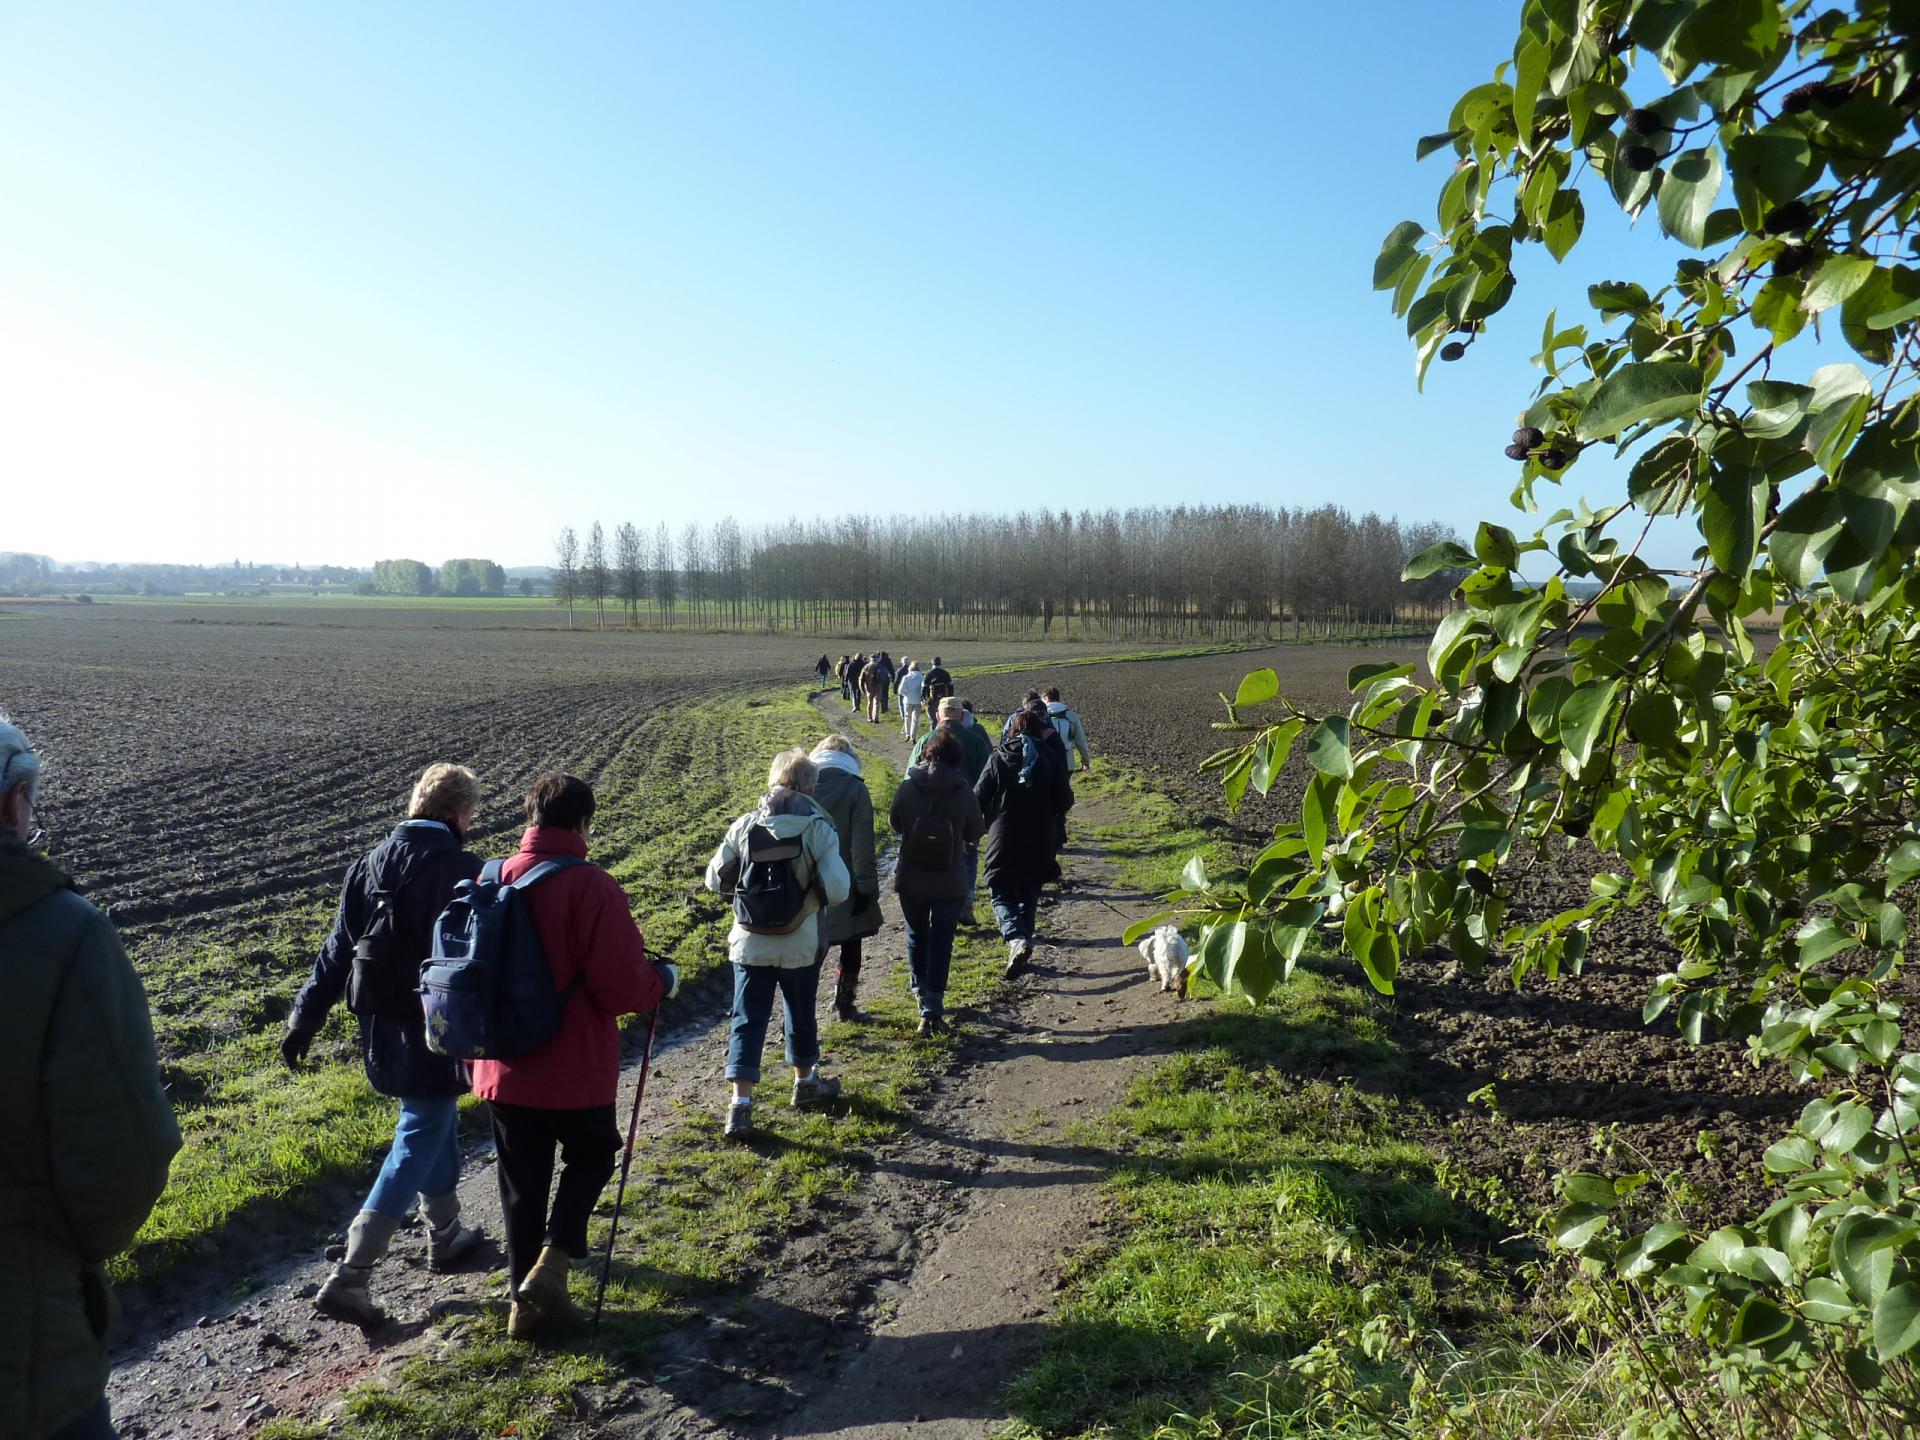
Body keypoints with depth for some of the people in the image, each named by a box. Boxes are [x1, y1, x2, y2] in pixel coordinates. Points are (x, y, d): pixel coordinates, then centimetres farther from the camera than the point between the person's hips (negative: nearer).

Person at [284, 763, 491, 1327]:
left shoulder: (369, 865, 3)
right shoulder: (461, 872, -17)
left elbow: (336, 950, 7)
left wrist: (304, 1020, 13)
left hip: (382, 1036, 7)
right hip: (436, 1039, -7)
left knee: (437, 1121, 25)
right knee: (417, 1146, 2)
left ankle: (446, 1235, 39)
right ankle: (348, 1279, -1)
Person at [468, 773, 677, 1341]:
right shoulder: (592, 888, -20)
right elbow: (622, 986, -23)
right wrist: (663, 981, -3)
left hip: (503, 1070, 5)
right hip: (575, 1071, -4)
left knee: (523, 1183, 18)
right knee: (591, 1156, 21)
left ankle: (528, 1301, 27)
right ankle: (551, 1263, 6)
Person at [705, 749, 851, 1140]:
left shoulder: (744, 825, -5)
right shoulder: (818, 828, -12)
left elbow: (715, 879, 0)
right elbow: (838, 890, -17)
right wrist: (810, 892, 4)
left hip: (749, 942, 1)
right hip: (800, 945, -1)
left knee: (747, 1019, 7)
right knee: (801, 1014, 19)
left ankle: (740, 1102, 1)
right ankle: (805, 1082, 38)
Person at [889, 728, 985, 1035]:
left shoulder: (908, 787, -11)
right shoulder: (964, 791, -13)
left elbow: (894, 824, 2)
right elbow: (975, 834, -4)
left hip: (911, 879, 1)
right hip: (951, 882, -1)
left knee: (916, 934, 22)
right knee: (941, 941, 5)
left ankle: (921, 990, 39)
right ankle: (933, 1009, 0)